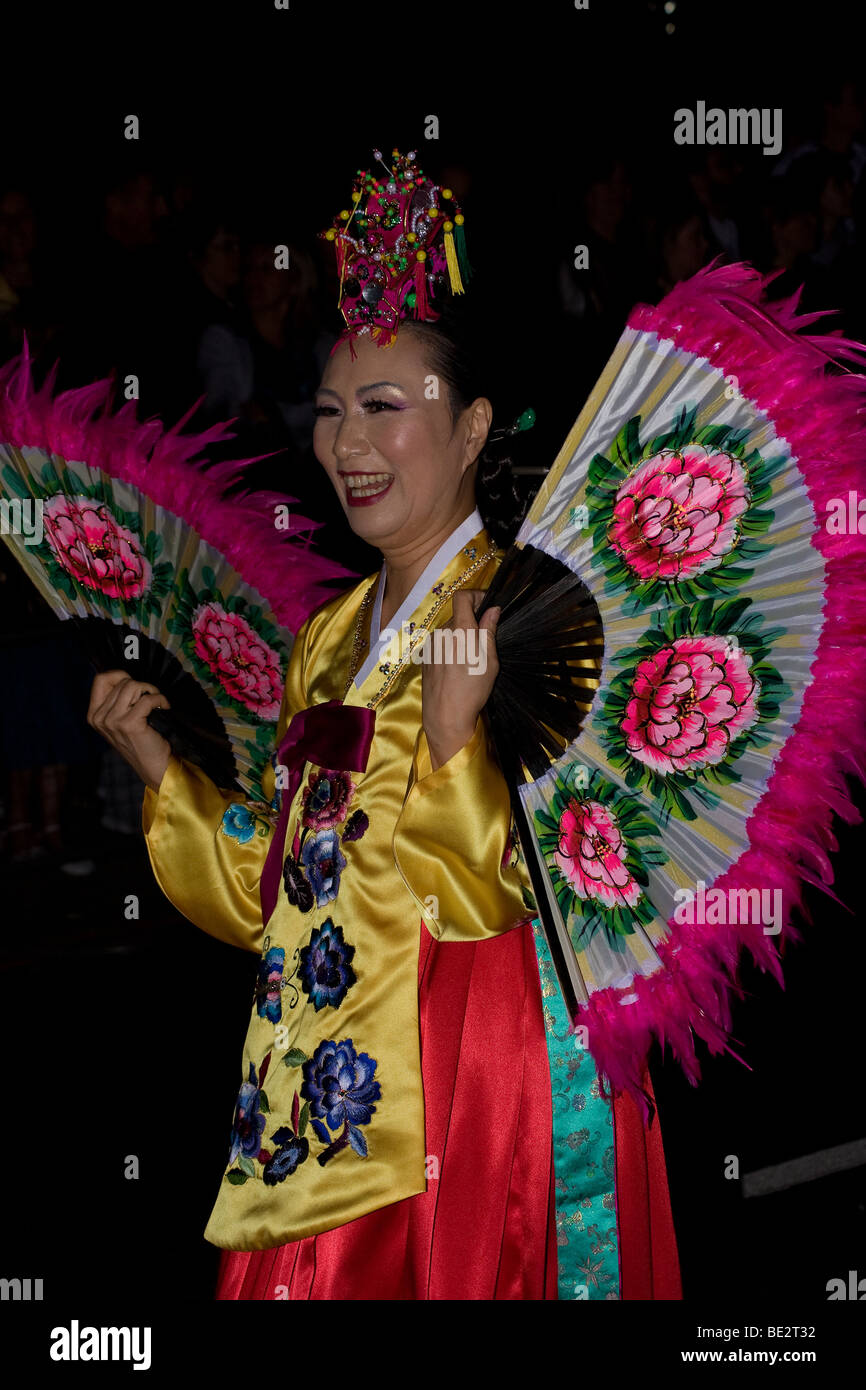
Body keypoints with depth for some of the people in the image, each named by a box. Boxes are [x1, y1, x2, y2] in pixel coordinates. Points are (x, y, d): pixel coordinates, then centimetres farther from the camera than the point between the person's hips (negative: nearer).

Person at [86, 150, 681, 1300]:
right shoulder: (330, 638, 13)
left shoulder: (524, 610, -8)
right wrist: (156, 763, 10)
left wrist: (452, 735, -30)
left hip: (474, 1092, -6)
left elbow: (498, 893, -15)